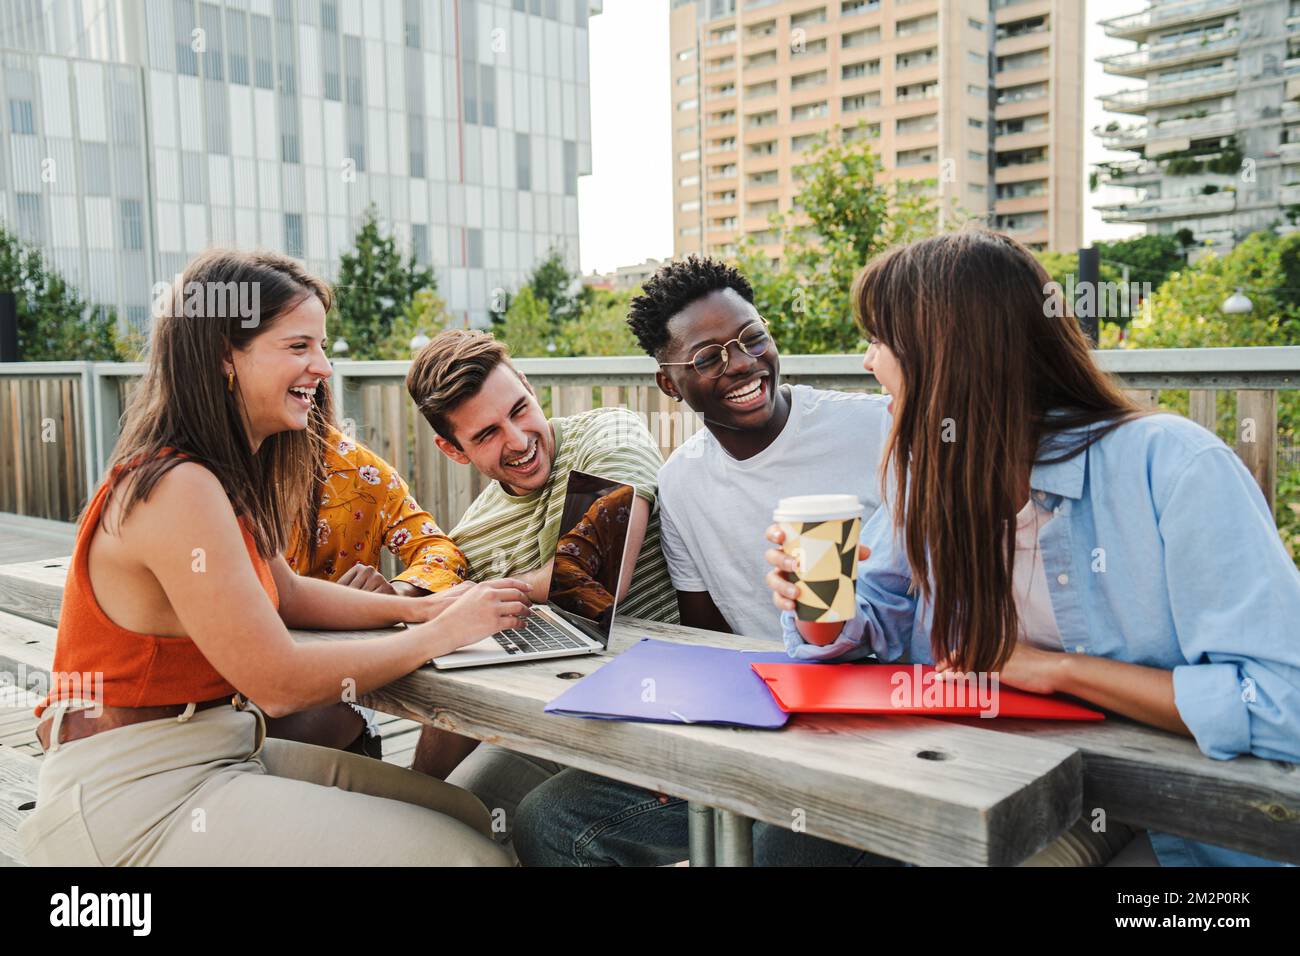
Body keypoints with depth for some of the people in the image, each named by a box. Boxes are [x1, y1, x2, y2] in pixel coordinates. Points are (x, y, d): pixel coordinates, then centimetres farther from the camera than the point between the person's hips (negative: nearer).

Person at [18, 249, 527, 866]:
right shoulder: (178, 488, -23)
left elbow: (286, 593, 18)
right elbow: (280, 684, -22)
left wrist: (421, 607, 3)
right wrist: (442, 633, -13)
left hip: (222, 751, 9)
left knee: (469, 817, 1)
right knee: (464, 855, -15)